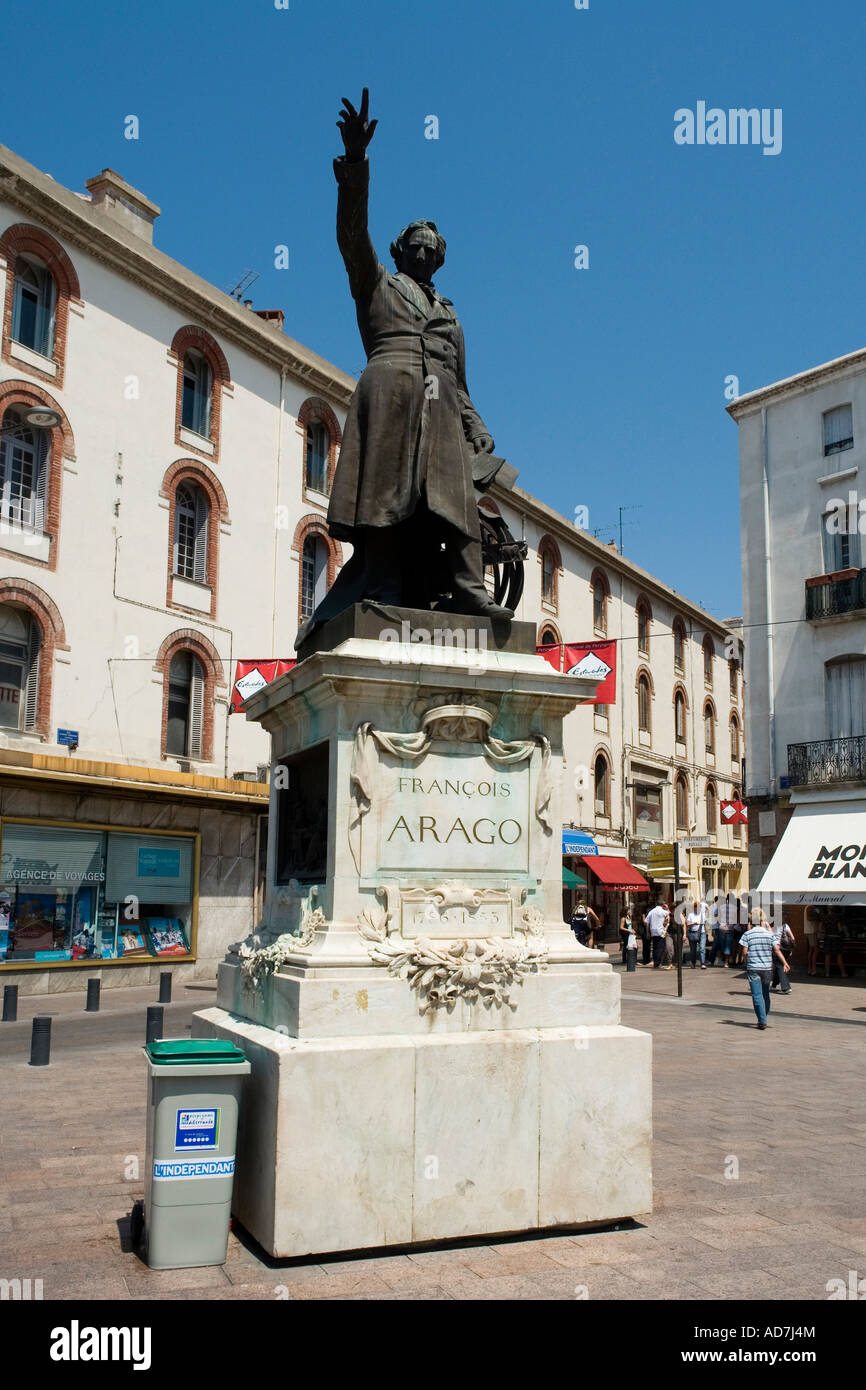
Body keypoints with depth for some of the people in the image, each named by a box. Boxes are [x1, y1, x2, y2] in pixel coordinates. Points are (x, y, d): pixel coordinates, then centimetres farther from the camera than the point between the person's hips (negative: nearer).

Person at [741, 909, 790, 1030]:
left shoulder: (747, 934, -4)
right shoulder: (769, 933, 2)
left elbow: (745, 952, -6)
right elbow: (776, 950, -3)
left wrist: (746, 962, 11)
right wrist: (785, 963, -1)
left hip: (753, 968, -3)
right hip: (767, 968, 3)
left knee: (757, 995, -4)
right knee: (765, 994, 16)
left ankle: (762, 1021, -11)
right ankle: (763, 1019, 27)